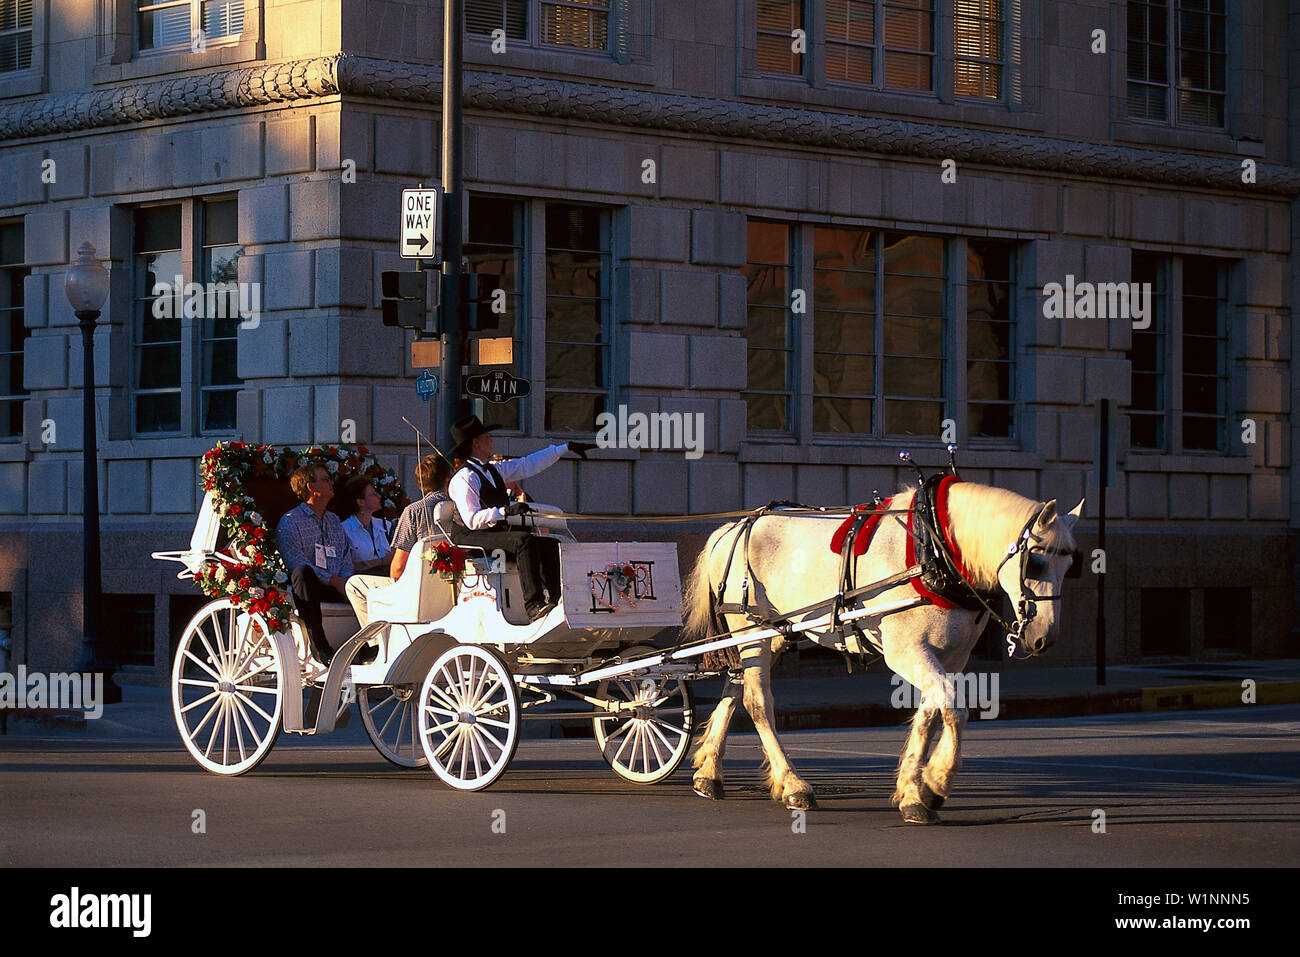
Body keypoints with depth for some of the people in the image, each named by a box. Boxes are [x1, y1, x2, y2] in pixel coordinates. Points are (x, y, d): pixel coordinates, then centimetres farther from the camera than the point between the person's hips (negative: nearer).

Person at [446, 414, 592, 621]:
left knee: (551, 545, -7)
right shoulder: (464, 478, -10)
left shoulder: (494, 470, 17)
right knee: (524, 541, -32)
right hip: (471, 539, -9)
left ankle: (555, 602, -20)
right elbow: (472, 520, -19)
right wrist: (505, 510, -29)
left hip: (497, 534, 9)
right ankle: (534, 606, -40)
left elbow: (530, 464, 25)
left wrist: (566, 447, 27)